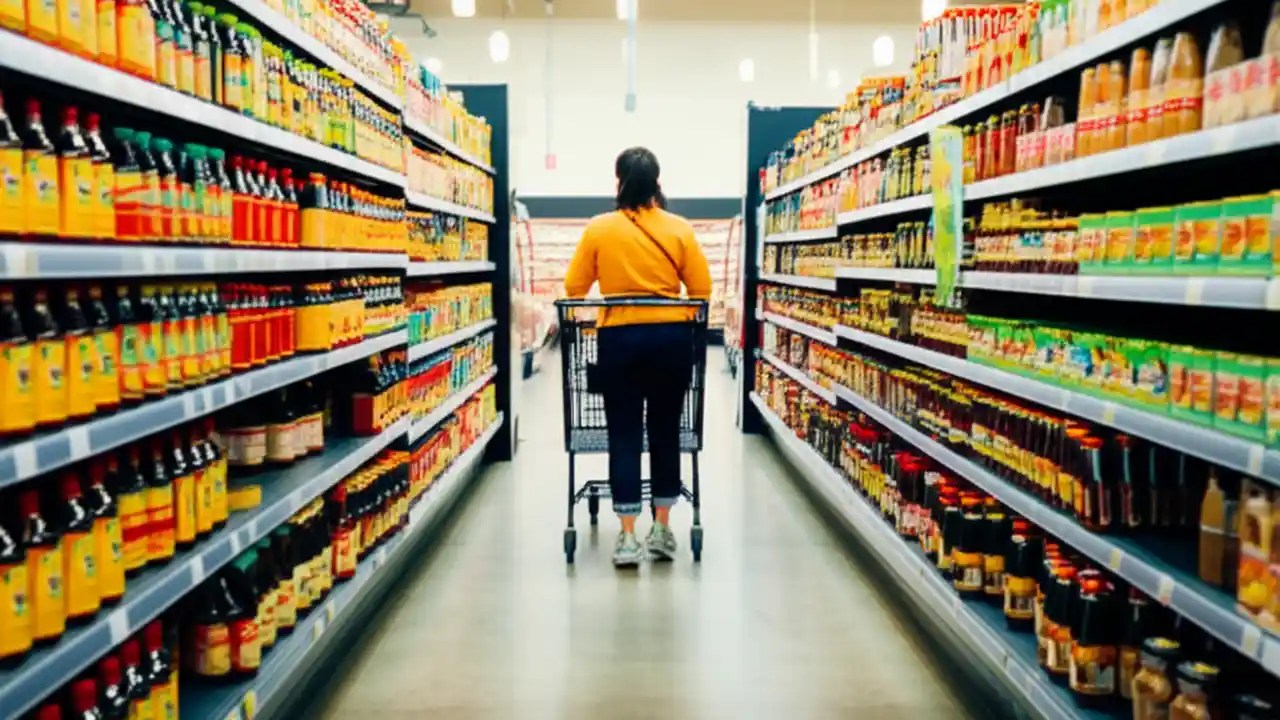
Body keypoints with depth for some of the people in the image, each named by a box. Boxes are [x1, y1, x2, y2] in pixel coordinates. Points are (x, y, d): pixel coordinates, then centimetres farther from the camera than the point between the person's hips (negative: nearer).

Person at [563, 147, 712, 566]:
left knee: (624, 436, 5)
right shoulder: (679, 229, -1)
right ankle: (662, 529, 20)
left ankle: (628, 537, 5)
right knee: (665, 432, 12)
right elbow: (702, 290, 0)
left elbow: (573, 288, 0)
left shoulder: (599, 229, -2)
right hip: (671, 338, 1)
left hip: (620, 339, -1)